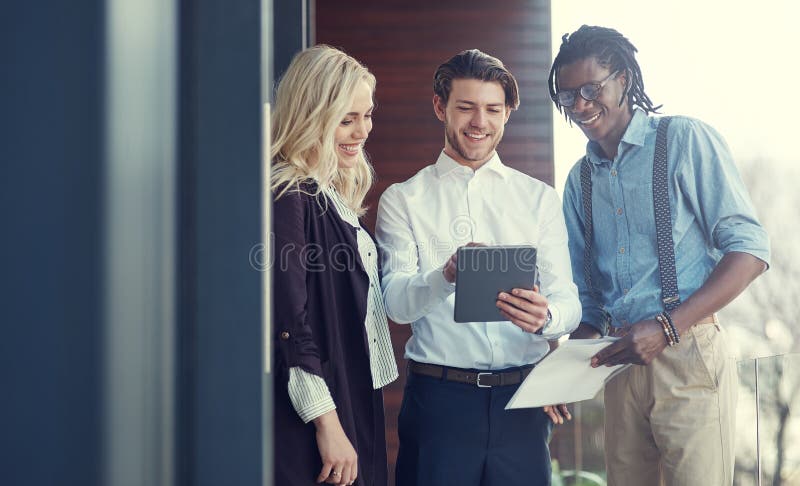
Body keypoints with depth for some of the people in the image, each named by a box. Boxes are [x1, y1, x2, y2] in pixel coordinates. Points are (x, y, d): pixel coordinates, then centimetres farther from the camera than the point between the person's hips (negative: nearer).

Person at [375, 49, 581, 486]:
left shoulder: (539, 198, 11)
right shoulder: (402, 200, 6)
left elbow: (568, 301, 2)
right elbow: (396, 302, -7)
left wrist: (545, 316, -22)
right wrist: (448, 275, -28)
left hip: (522, 400, 2)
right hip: (438, 396, -1)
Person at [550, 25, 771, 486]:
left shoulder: (685, 139, -4)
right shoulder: (580, 179, 14)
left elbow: (750, 249, -10)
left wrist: (667, 327, -20)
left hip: (689, 354, -5)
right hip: (621, 362, 5)